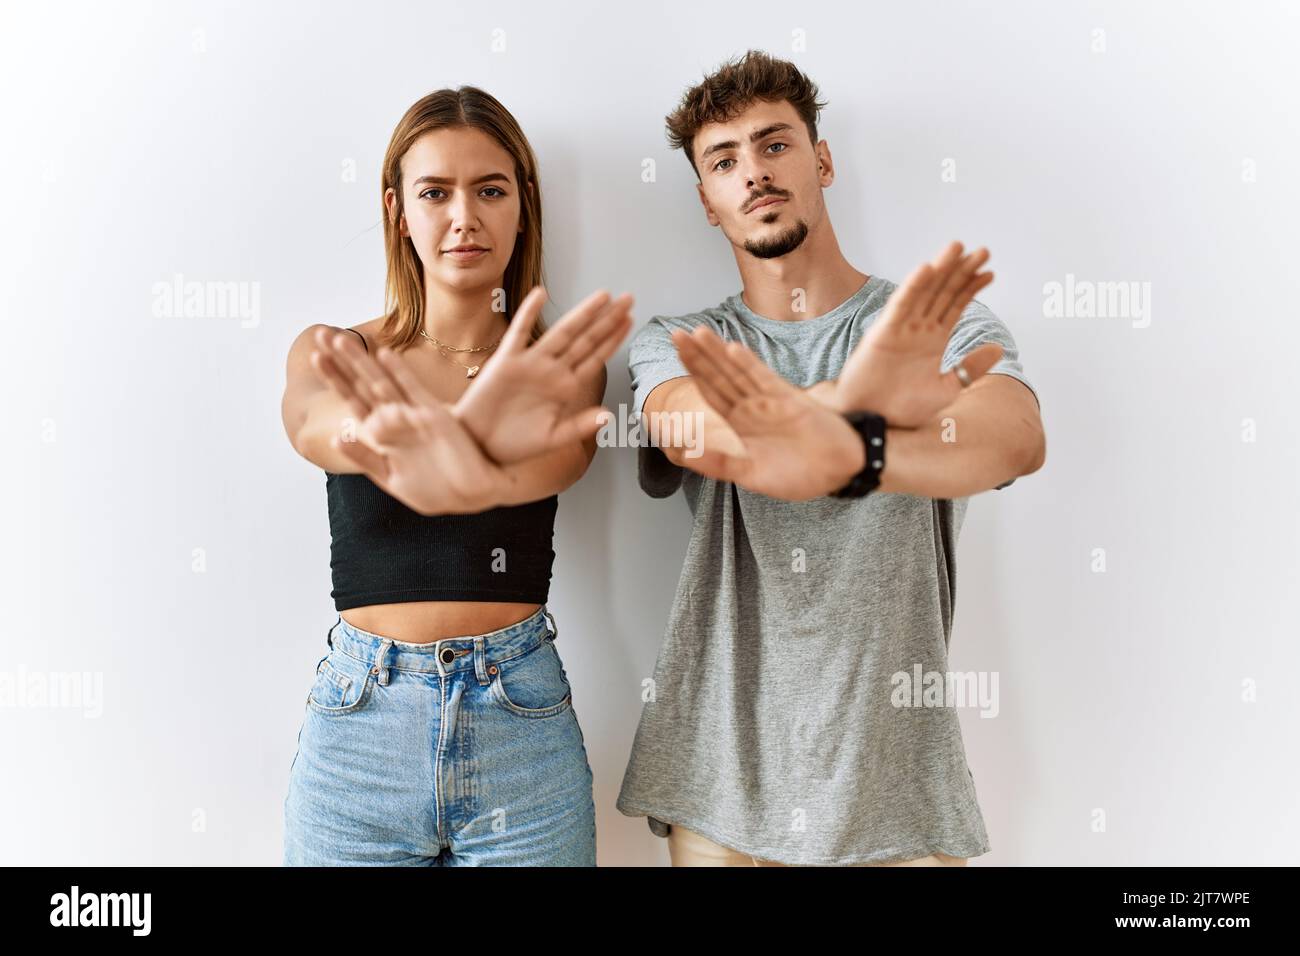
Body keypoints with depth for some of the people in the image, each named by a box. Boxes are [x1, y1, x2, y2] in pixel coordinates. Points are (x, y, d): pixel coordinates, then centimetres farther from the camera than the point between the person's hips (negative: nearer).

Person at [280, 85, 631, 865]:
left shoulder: (559, 363, 0)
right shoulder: (330, 354, 2)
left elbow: (557, 460, -21)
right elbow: (313, 426, -20)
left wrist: (458, 442, -45)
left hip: (521, 724, 0)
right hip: (359, 720, 1)